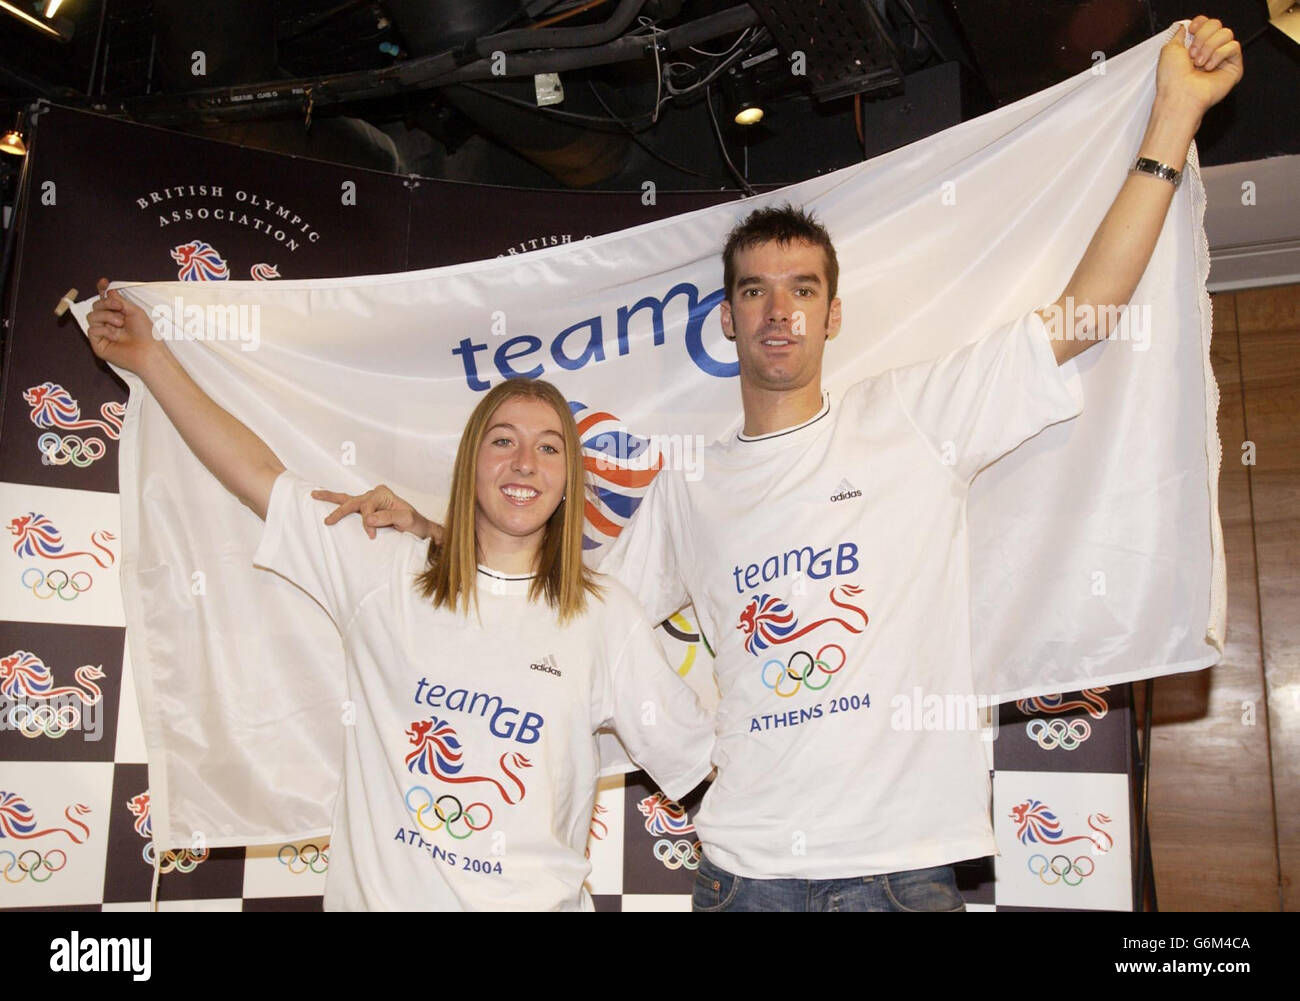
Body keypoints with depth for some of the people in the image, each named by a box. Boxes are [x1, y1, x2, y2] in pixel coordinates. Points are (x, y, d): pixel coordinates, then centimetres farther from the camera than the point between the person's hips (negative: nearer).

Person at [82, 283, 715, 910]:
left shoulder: (606, 616, -4)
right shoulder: (387, 575, -3)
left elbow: (697, 757, 1)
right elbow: (258, 474, -3)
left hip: (537, 901, 0)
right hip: (379, 893, 1)